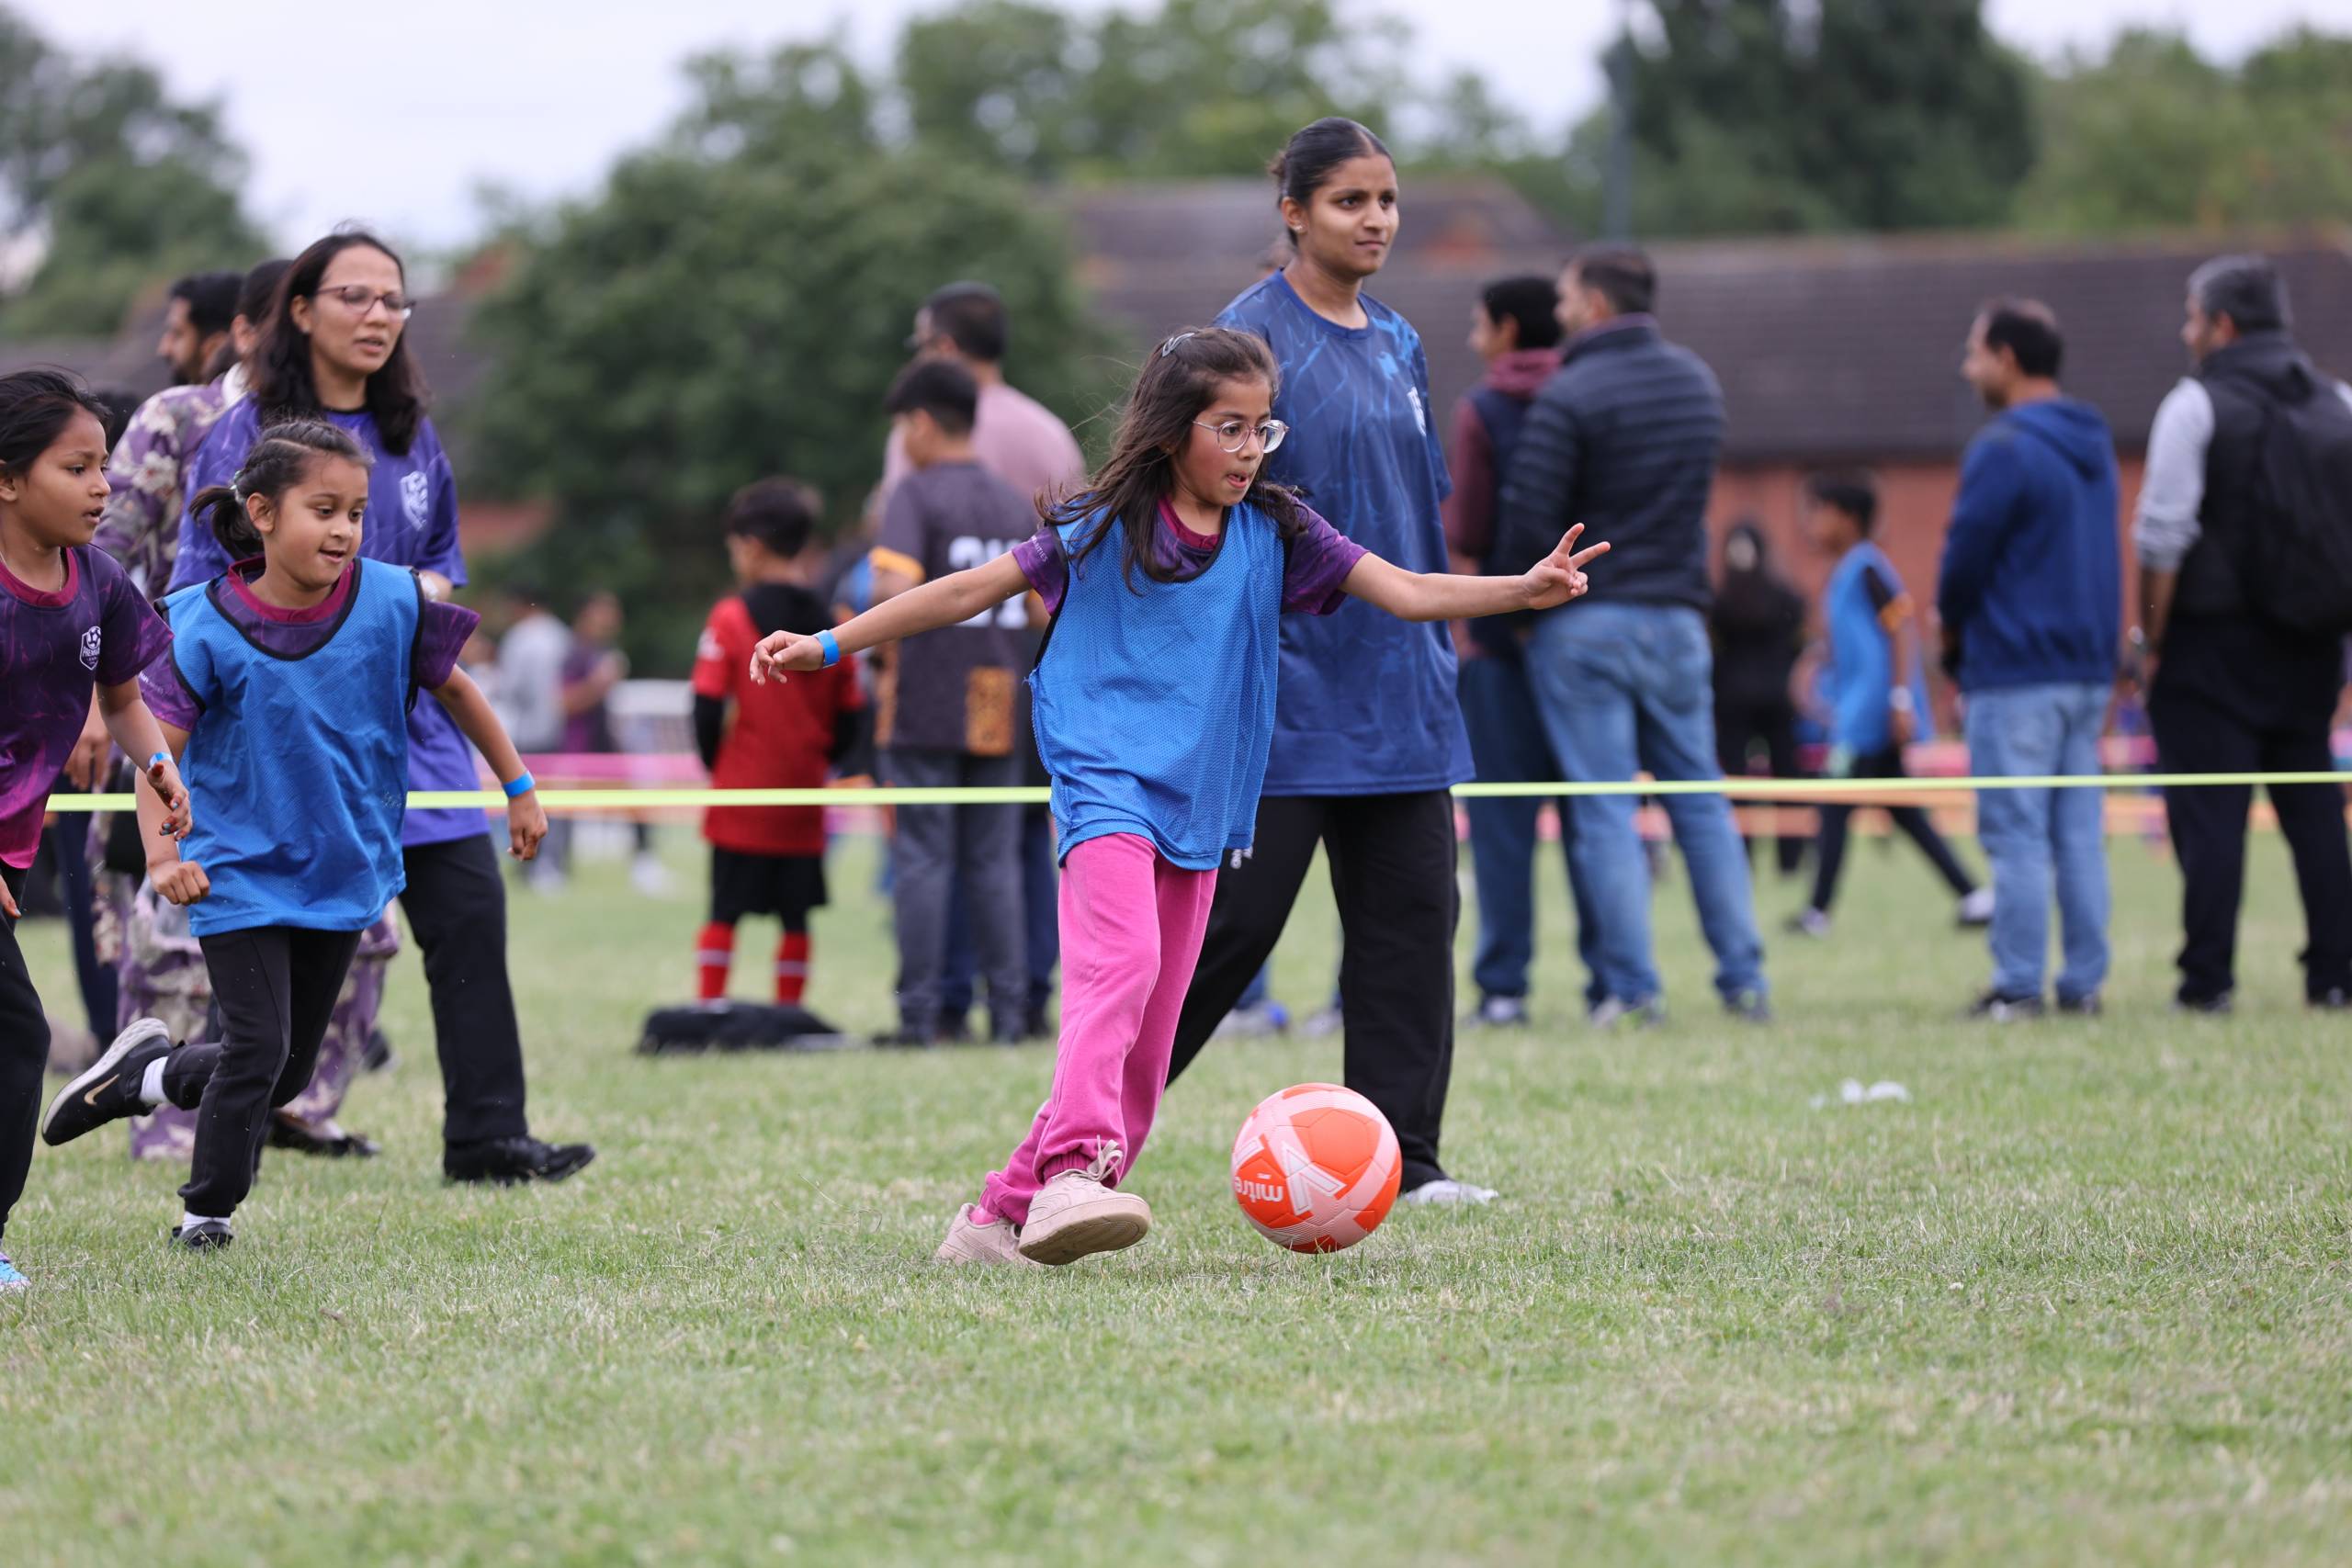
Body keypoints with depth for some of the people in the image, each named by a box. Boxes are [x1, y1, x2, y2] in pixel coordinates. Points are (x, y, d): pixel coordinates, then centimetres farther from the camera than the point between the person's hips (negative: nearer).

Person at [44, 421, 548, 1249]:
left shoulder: (392, 601, -11)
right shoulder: (207, 627, -16)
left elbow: (454, 690, 5)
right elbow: (160, 748, -12)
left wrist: (519, 789, 13)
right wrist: (162, 853, -27)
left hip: (344, 870, 3)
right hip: (239, 870, -3)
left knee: (288, 1074, 10)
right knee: (258, 1049, -11)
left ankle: (147, 1073, 37)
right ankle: (207, 1211, 11)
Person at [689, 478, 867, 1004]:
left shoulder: (731, 617, -7)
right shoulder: (828, 622, 5)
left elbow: (708, 705, -9)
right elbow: (850, 715, 7)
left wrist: (713, 763, 6)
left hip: (742, 793, -3)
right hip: (804, 794, 3)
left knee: (723, 914, 3)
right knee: (795, 916, 8)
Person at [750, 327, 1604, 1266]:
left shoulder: (1275, 535, 8)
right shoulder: (1102, 530, -2)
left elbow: (1408, 592, 2)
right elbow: (971, 592, 2)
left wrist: (1529, 589, -12)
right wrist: (828, 646, 0)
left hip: (1200, 809, 5)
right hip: (1106, 789, -5)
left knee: (1144, 1045, 3)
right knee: (1122, 964, -29)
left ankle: (1004, 1216, 10)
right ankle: (1075, 1172, -41)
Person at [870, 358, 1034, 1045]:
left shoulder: (917, 493, -7)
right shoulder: (1018, 504, 11)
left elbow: (898, 586, -21)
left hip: (927, 707, -5)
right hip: (998, 711, 5)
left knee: (922, 859, -1)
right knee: (994, 862, 8)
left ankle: (919, 1013, -2)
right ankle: (1008, 1008, 4)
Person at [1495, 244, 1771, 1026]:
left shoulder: (1570, 396, -13)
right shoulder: (1698, 382, 9)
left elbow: (1525, 519, -14)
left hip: (1582, 623, -5)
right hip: (1677, 616, 5)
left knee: (1603, 810, -2)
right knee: (1701, 803, 11)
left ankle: (1631, 983, -5)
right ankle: (1744, 976, 8)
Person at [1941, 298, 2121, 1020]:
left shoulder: (2003, 450, -13)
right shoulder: (2094, 445, 14)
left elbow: (1965, 556, -13)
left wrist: (1952, 630, 8)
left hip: (2015, 671, -8)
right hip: (2090, 665, 8)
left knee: (2015, 832, -5)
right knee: (2080, 831, 9)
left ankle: (2018, 986, -6)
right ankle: (2083, 982, 9)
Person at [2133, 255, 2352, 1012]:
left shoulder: (2197, 404, -6)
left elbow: (2163, 536, -11)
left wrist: (2151, 637, -5)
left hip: (2214, 641, -5)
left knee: (2209, 811, -3)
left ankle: (2208, 976, -7)